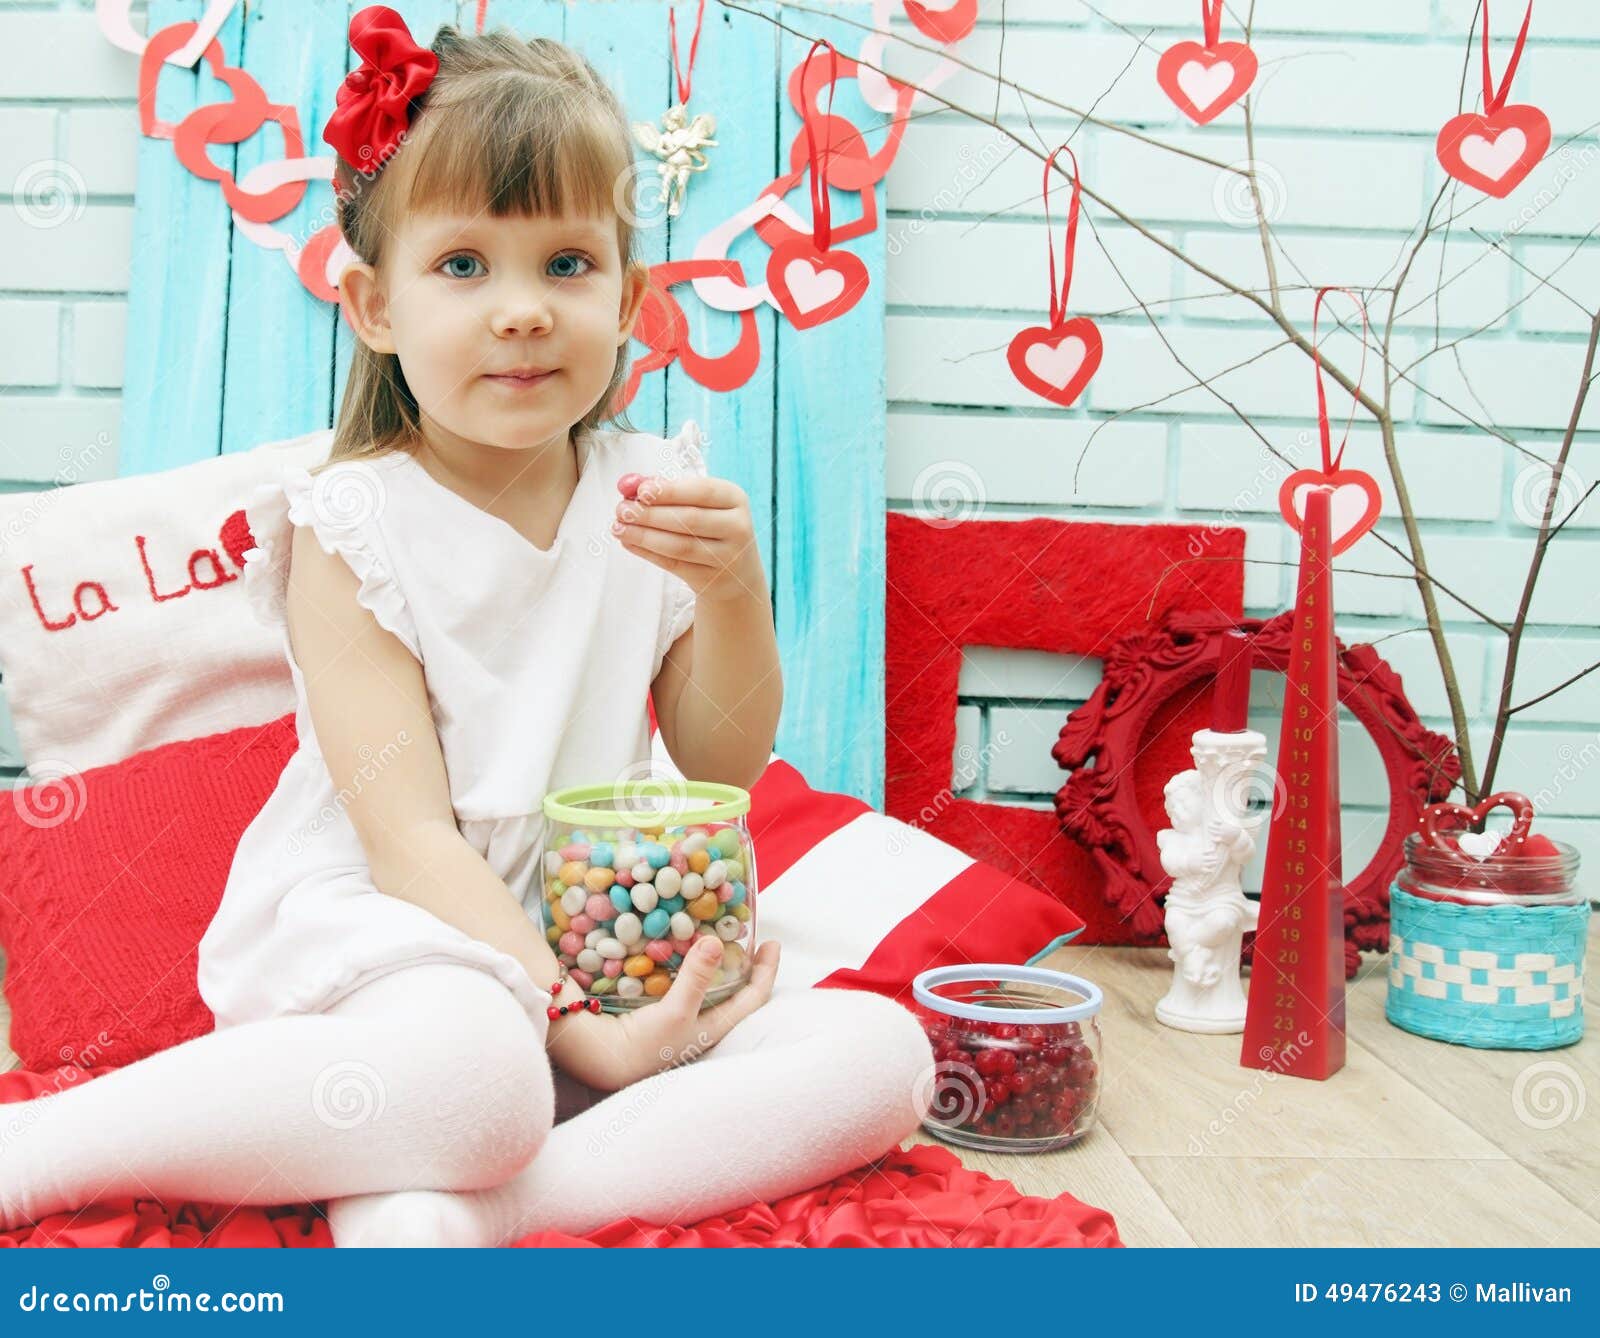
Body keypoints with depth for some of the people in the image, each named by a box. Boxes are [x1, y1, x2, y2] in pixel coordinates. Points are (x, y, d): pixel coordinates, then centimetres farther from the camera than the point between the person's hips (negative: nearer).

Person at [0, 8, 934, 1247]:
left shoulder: (656, 496, 4)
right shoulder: (355, 527, -9)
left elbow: (723, 774, 4)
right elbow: (409, 837, -15)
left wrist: (733, 589, -14)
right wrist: (578, 1024, -25)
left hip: (598, 939, 5)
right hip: (380, 936, -5)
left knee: (882, 1053, -18)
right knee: (469, 1063, -40)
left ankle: (429, 1204, -26)